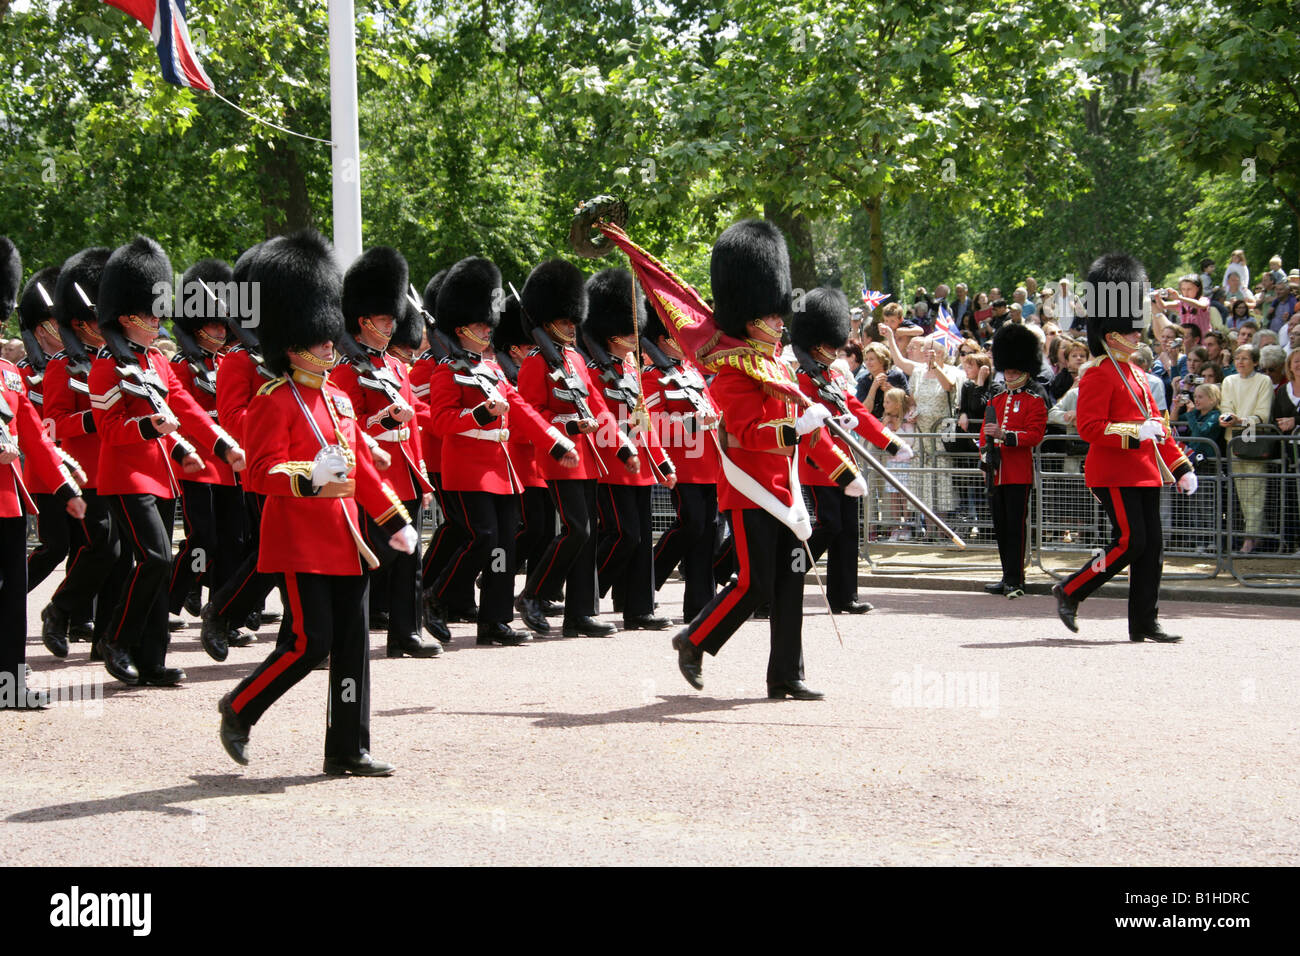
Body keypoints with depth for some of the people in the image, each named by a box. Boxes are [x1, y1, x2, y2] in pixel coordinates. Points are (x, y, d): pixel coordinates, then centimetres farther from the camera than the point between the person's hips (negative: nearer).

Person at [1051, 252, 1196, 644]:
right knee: (1130, 542, -13)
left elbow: (1157, 425, 23)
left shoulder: (1137, 375, 18)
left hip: (1144, 473, 9)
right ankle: (1069, 592, 2)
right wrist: (1136, 433, -24)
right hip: (1114, 474, -9)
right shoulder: (1099, 376, -10)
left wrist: (1181, 467, 17)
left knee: (1152, 545, 4)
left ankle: (1144, 623, 8)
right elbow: (1089, 428, -17)